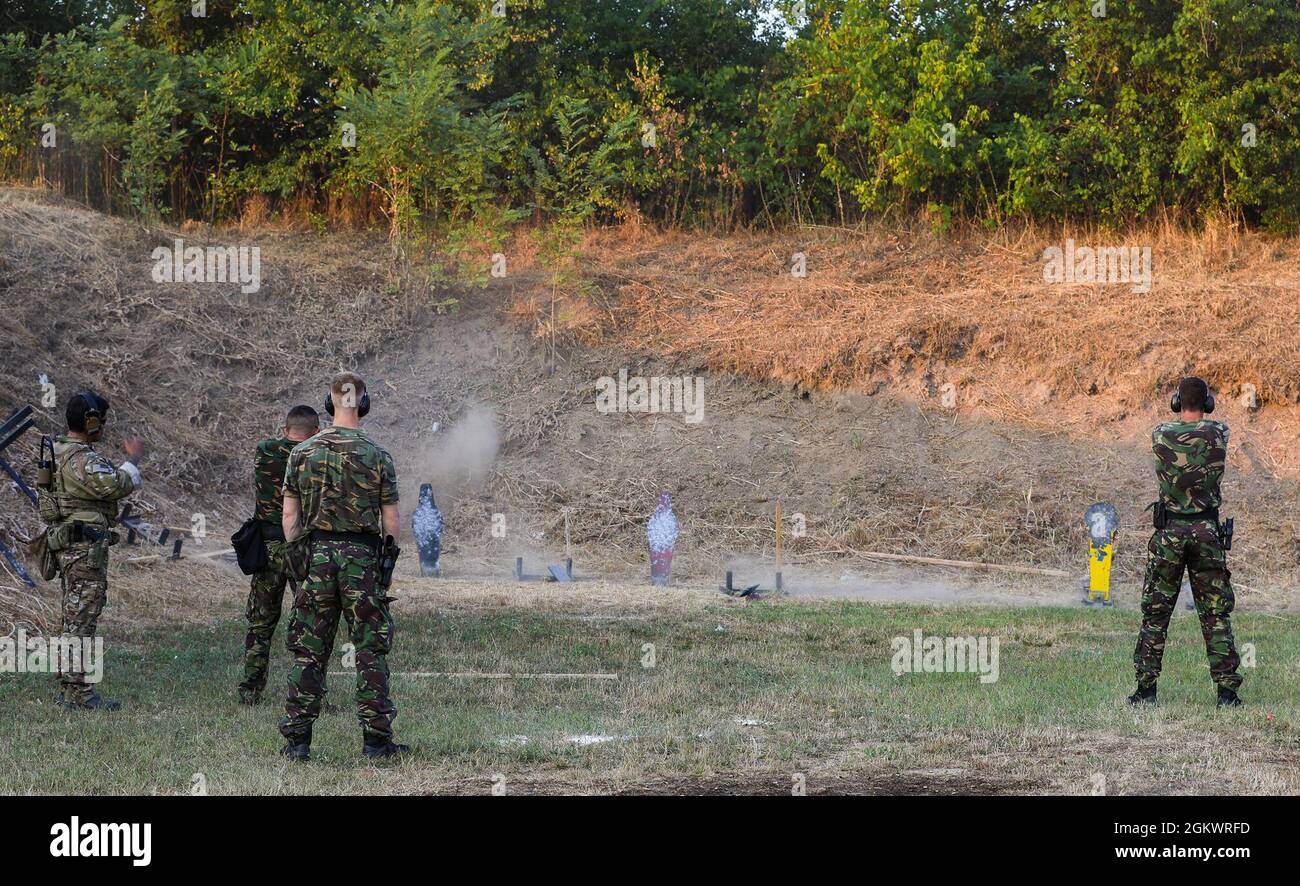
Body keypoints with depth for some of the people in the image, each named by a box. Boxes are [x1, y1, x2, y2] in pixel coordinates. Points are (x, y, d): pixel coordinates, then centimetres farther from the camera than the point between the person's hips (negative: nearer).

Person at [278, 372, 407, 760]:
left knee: (308, 651, 6)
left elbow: (290, 516, 4)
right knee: (371, 649, 4)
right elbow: (392, 522, -1)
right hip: (362, 556, -2)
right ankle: (376, 739, 3)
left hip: (315, 554, 2)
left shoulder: (301, 453, 3)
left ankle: (297, 740, 4)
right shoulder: (377, 455, -3)